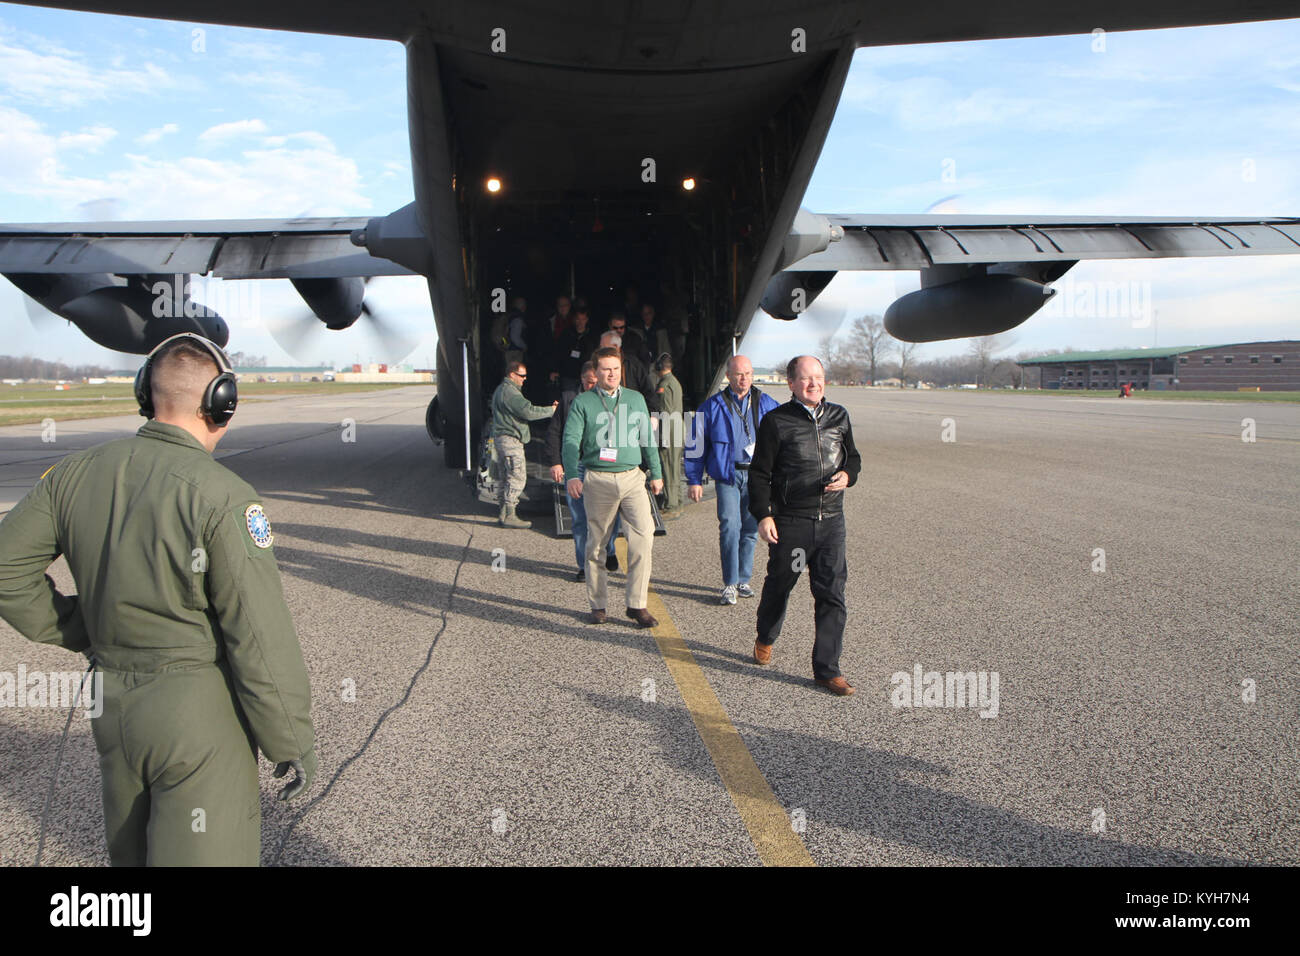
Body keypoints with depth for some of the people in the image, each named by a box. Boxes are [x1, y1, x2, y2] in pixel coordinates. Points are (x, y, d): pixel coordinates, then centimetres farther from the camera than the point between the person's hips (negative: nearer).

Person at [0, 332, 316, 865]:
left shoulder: (76, 473, -1)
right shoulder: (221, 496, -20)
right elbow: (261, 639, -19)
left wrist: (82, 632, 12)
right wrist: (293, 741, -9)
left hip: (111, 705, 7)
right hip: (198, 711, -7)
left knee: (131, 853, 26)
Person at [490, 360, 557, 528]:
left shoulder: (501, 389, 19)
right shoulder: (510, 392, -17)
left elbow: (524, 408, 18)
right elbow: (528, 411, -22)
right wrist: (552, 409, -14)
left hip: (501, 437, 11)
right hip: (510, 439, -11)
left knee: (504, 476, 15)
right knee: (517, 477, -9)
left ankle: (503, 511, 21)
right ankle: (509, 516, -9)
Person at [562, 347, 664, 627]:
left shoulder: (636, 399, 14)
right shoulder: (582, 402, 4)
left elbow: (647, 439, 20)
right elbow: (571, 440, -5)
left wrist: (655, 473, 18)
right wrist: (572, 475, -19)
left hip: (632, 477, 2)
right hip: (598, 479, -2)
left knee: (643, 535, -12)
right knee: (596, 544, 5)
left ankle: (637, 604, -2)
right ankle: (597, 605, 18)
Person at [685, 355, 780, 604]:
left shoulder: (766, 404, 9)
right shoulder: (713, 406, 3)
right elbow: (697, 445, 7)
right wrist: (694, 480, 4)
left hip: (757, 476, 3)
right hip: (727, 475, -2)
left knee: (750, 529, 7)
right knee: (730, 527, -13)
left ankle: (743, 580, 20)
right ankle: (730, 584, -5)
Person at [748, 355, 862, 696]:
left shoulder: (839, 416, 8)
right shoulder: (776, 421, -5)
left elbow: (852, 456, 20)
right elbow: (760, 473, -3)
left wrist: (847, 474, -3)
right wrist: (763, 514, -12)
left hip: (831, 520, 3)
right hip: (790, 522, -3)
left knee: (832, 594, 0)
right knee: (778, 585, 14)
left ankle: (827, 669, 9)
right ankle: (765, 639, 42)